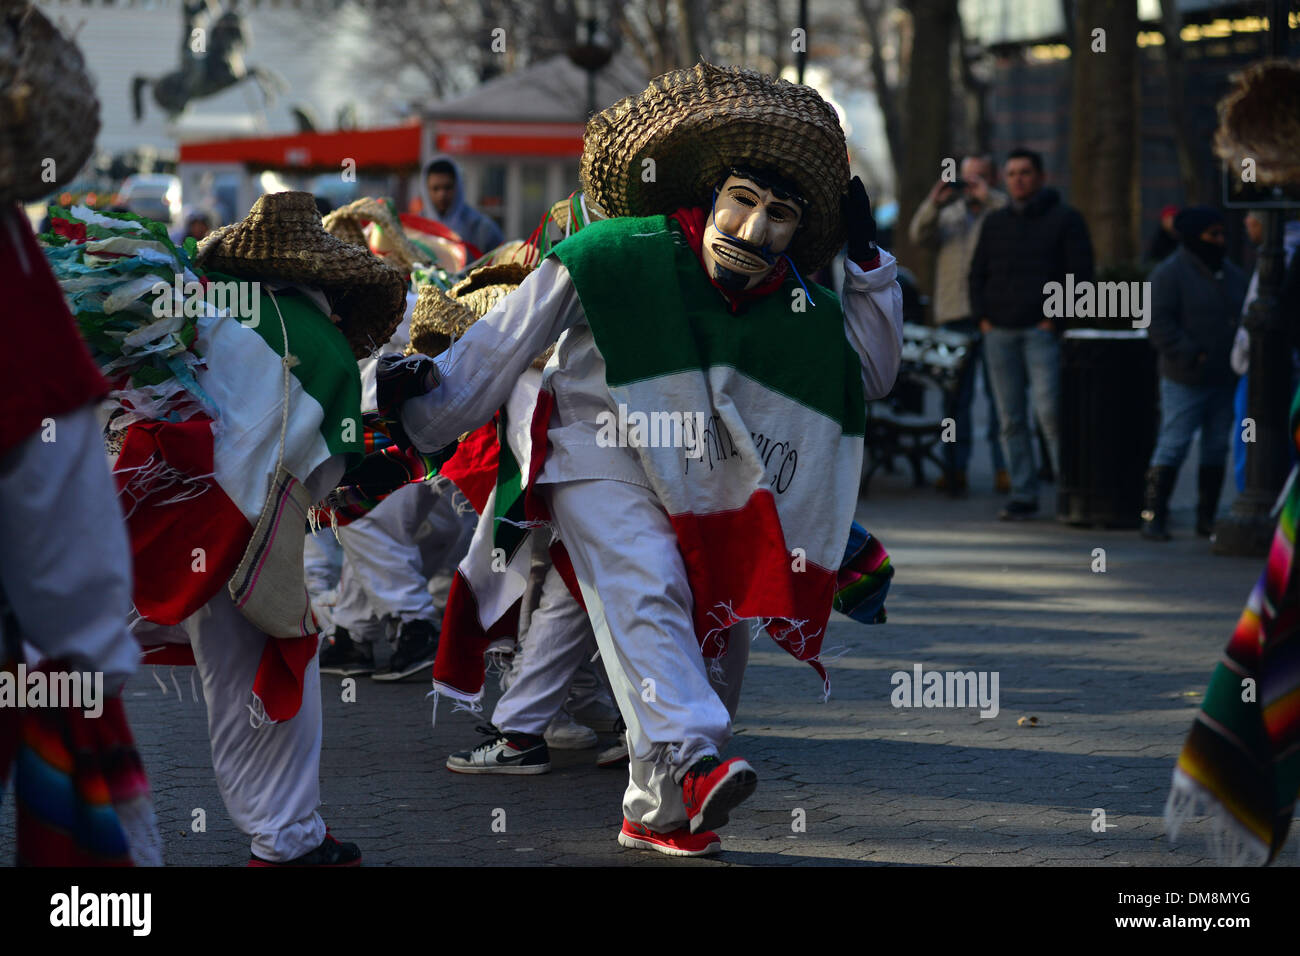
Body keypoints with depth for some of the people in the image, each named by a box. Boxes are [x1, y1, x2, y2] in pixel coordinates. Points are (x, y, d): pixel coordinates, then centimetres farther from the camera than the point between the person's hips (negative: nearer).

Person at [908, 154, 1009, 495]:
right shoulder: (949, 214, 19)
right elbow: (920, 235, 4)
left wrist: (987, 197, -14)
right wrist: (934, 203, -12)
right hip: (955, 315, 4)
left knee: (1000, 393, -5)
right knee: (955, 396, 3)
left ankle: (1004, 468, -2)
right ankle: (956, 468, 5)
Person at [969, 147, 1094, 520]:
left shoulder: (1064, 219, 3)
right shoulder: (995, 222, 17)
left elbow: (1080, 273, -3)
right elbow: (977, 272, 21)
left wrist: (1055, 318, -10)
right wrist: (982, 316, 7)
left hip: (1042, 331, -5)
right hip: (999, 332, 5)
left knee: (1049, 411, -14)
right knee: (1011, 418, 3)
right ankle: (1023, 496, 6)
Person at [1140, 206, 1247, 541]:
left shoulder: (1232, 274, 15)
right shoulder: (1170, 274, -6)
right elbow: (1160, 325, -13)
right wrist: (1192, 356, -20)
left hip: (1225, 382, 7)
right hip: (1186, 382, -7)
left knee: (1217, 448, 9)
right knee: (1173, 446, -8)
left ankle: (1207, 518, 17)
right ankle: (1153, 516, -3)